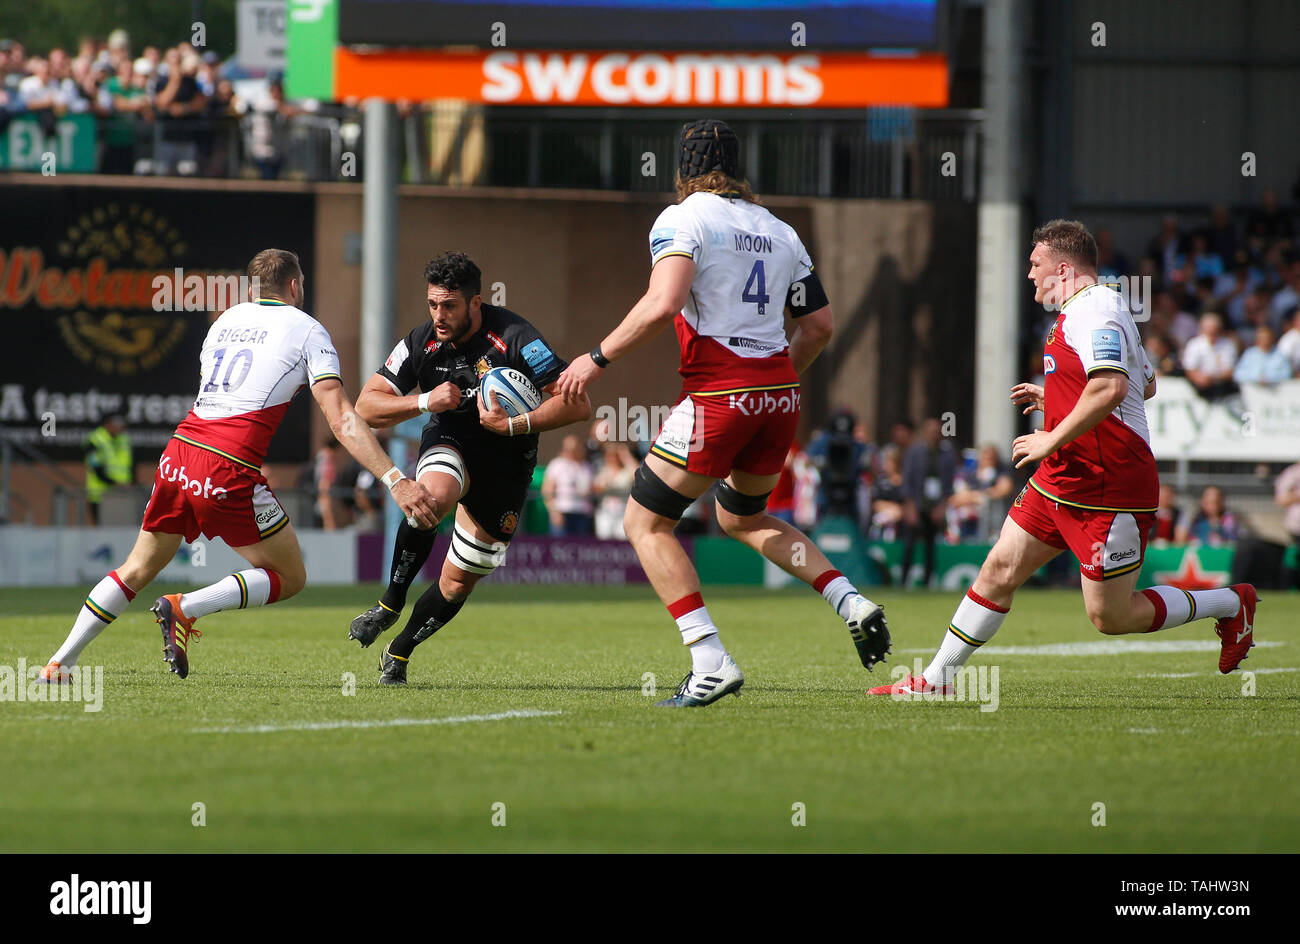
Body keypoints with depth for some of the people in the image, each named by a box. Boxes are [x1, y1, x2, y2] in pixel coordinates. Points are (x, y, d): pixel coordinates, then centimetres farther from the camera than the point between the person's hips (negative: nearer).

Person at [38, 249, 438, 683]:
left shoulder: (225, 320, 19)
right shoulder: (307, 330, 4)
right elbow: (342, 420, -6)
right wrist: (396, 481, -10)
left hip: (178, 455, 6)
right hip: (229, 473, -6)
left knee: (138, 569, 22)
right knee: (290, 578, 10)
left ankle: (60, 662, 17)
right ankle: (184, 609, -8)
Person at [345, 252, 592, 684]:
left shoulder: (514, 338, -24)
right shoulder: (423, 341, -13)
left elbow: (577, 405, -26)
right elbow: (366, 406, -8)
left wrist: (515, 425, -35)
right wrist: (425, 401, -24)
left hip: (505, 463, -1)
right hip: (450, 442, 1)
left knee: (459, 581, 2)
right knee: (433, 495, -37)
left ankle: (398, 654, 26)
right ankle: (389, 604, -21)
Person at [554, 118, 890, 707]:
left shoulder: (682, 220, -5)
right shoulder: (778, 231, 14)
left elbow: (663, 304, -20)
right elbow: (819, 324, 16)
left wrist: (598, 359, -11)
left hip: (719, 393, -7)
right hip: (780, 394, 7)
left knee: (646, 524, 4)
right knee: (743, 519, 29)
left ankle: (711, 662, -10)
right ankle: (851, 603, 10)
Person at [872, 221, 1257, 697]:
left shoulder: (1096, 310, -17)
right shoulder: (1085, 310, 16)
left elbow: (1110, 388, -33)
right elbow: (1146, 383, 27)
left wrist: (1052, 440, -25)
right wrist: (1056, 397, 27)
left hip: (1108, 491, -10)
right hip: (1059, 480, 10)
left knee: (1110, 616, -4)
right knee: (1000, 570, 7)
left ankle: (1231, 604, 12)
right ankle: (937, 679, 12)